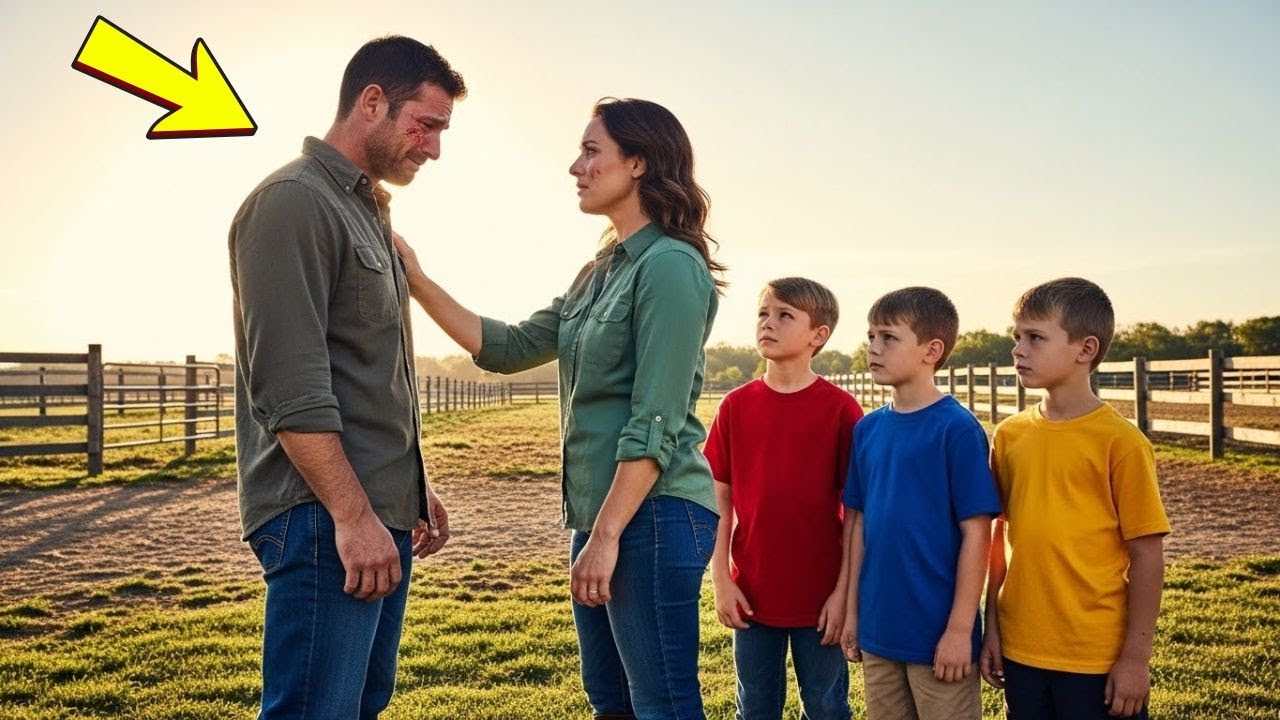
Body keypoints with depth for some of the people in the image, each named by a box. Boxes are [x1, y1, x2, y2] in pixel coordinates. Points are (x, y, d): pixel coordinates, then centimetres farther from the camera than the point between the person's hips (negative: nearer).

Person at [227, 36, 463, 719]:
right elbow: (291, 389, -19)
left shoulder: (368, 211, 19)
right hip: (325, 518, -9)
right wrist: (354, 515, -20)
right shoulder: (293, 201, -10)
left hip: (380, 516, 9)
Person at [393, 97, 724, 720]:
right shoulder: (601, 272, 15)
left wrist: (607, 535, -20)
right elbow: (510, 347, 16)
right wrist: (418, 282, 10)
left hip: (653, 513, -9)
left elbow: (656, 422, -18)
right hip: (599, 512, 9)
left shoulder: (670, 266, -12)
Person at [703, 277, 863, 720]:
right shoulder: (736, 406, 0)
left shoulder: (840, 409, -8)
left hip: (819, 596, -3)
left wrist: (844, 589, -8)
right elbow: (720, 499, 3)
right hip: (752, 594, 3)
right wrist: (721, 579, 0)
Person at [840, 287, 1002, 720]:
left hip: (938, 633, -5)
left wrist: (960, 628, -13)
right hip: (878, 630, 6)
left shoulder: (957, 429, -12)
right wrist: (852, 611, 9)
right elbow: (860, 523, 9)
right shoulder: (868, 429, 4)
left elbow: (975, 533, -12)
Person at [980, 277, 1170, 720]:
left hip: (1099, 659, -4)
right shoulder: (1008, 436, 2)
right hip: (1021, 651, 4)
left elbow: (1147, 555, -9)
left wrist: (1137, 657, -8)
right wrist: (992, 629, 9)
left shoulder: (1119, 442, -11)